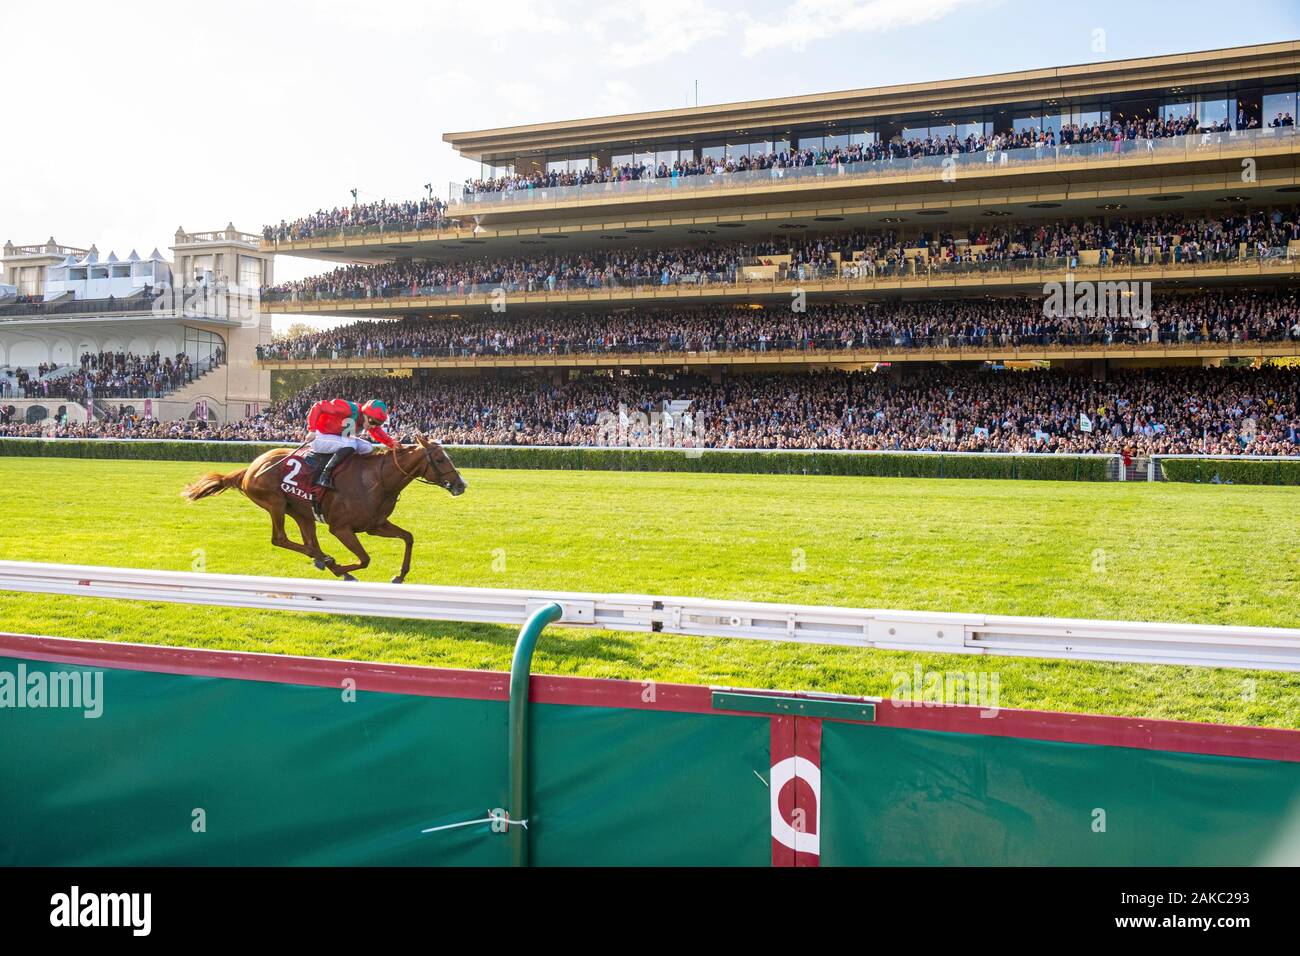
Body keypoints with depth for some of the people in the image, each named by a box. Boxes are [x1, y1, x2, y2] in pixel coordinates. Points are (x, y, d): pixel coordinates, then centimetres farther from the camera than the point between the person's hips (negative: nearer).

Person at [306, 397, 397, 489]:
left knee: (368, 448, -1)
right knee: (350, 445, -31)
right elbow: (318, 406, -28)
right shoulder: (348, 409, -30)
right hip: (320, 437, -8)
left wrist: (391, 443, -13)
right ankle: (324, 476, -26)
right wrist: (312, 430, -34)